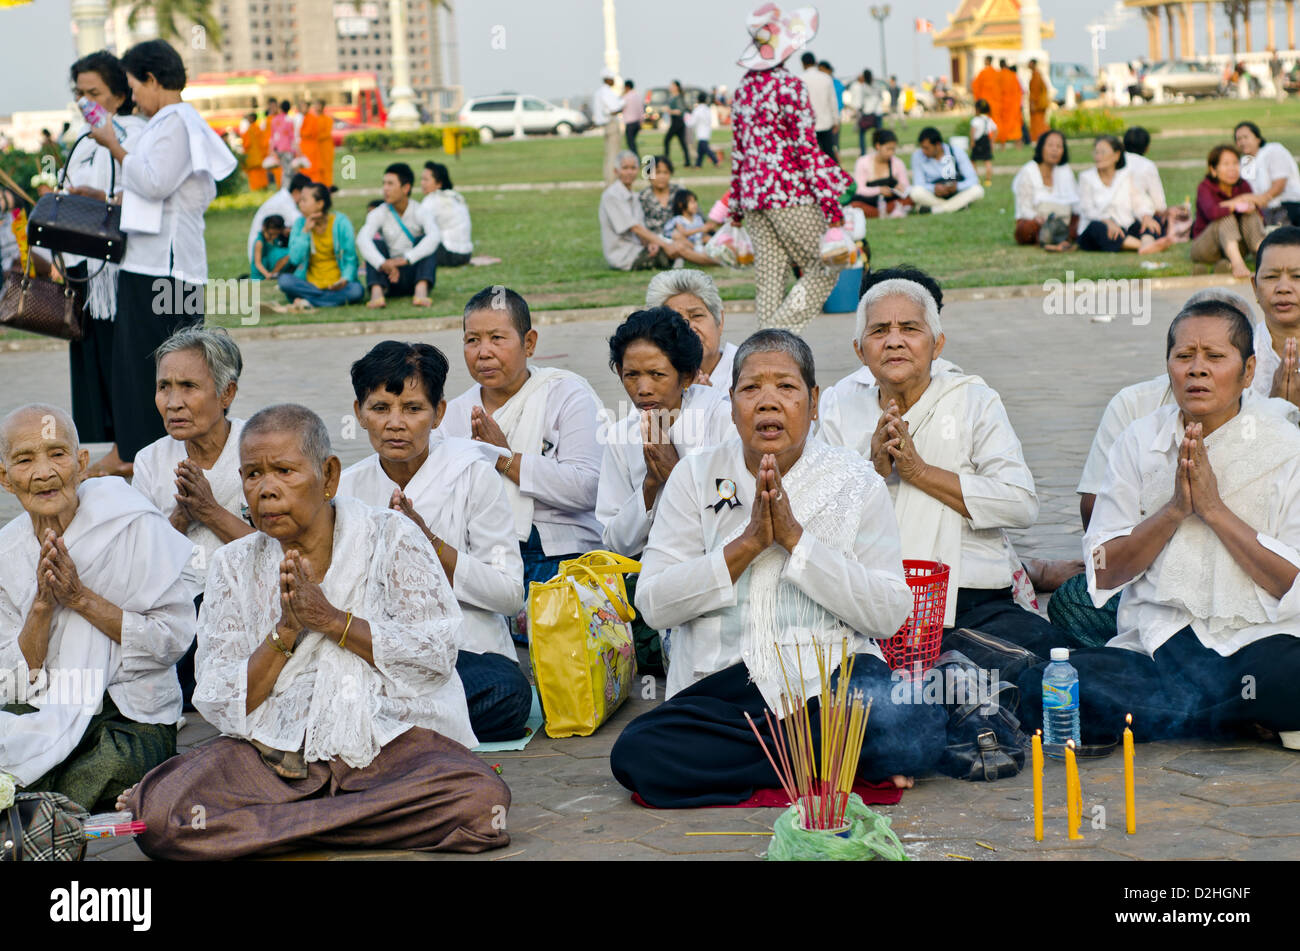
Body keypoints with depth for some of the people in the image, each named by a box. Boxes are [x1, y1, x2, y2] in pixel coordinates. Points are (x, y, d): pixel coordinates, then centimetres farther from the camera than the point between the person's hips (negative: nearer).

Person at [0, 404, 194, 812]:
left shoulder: (135, 528, -8)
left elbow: (175, 640, -11)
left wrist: (81, 598, -16)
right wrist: (42, 604, -14)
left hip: (134, 717, -2)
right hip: (42, 714, 2)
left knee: (112, 763, -35)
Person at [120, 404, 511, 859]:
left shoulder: (390, 537, 3)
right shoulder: (234, 568, 9)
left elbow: (438, 653, -5)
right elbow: (221, 706, 4)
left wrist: (330, 619, -9)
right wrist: (284, 633, -10)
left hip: (388, 736, -1)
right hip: (273, 749, 1)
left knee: (481, 800, -33)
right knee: (160, 817, -27)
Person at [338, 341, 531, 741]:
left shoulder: (471, 474, 0)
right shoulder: (347, 488, 8)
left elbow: (510, 595, -5)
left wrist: (430, 543, -15)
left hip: (466, 649, 0)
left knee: (507, 692, -36)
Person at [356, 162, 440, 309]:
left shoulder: (420, 212, -7)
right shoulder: (379, 214, -4)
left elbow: (435, 236, -29)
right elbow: (362, 240, -24)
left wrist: (406, 259, -41)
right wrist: (383, 264, -42)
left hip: (415, 273, -1)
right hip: (390, 276, 1)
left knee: (426, 242, -22)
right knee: (376, 242, -19)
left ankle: (421, 290, -43)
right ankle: (377, 292, -41)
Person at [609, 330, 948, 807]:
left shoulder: (855, 481, 6)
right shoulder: (696, 476, 9)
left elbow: (890, 613, -4)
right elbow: (653, 603, -1)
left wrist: (796, 537, -11)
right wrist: (750, 542, -11)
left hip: (831, 679, -2)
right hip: (720, 687, 3)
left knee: (914, 727, -35)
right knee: (635, 754, -29)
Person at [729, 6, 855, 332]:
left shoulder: (743, 88, 10)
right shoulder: (789, 87, -11)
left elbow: (738, 150, 14)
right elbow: (807, 147, -14)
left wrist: (736, 208, 19)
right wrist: (830, 202, -13)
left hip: (752, 193, 7)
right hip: (789, 194, -7)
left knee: (768, 279, 8)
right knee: (824, 268, 3)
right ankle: (779, 334, -9)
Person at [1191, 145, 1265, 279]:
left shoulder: (1243, 186, 1)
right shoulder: (1205, 187, -13)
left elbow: (1260, 219, -6)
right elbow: (1212, 212, -36)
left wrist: (1252, 208, -28)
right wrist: (1236, 203, -22)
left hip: (1235, 245, 4)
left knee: (1250, 216, -19)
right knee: (1226, 217, -28)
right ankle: (1237, 263, -49)